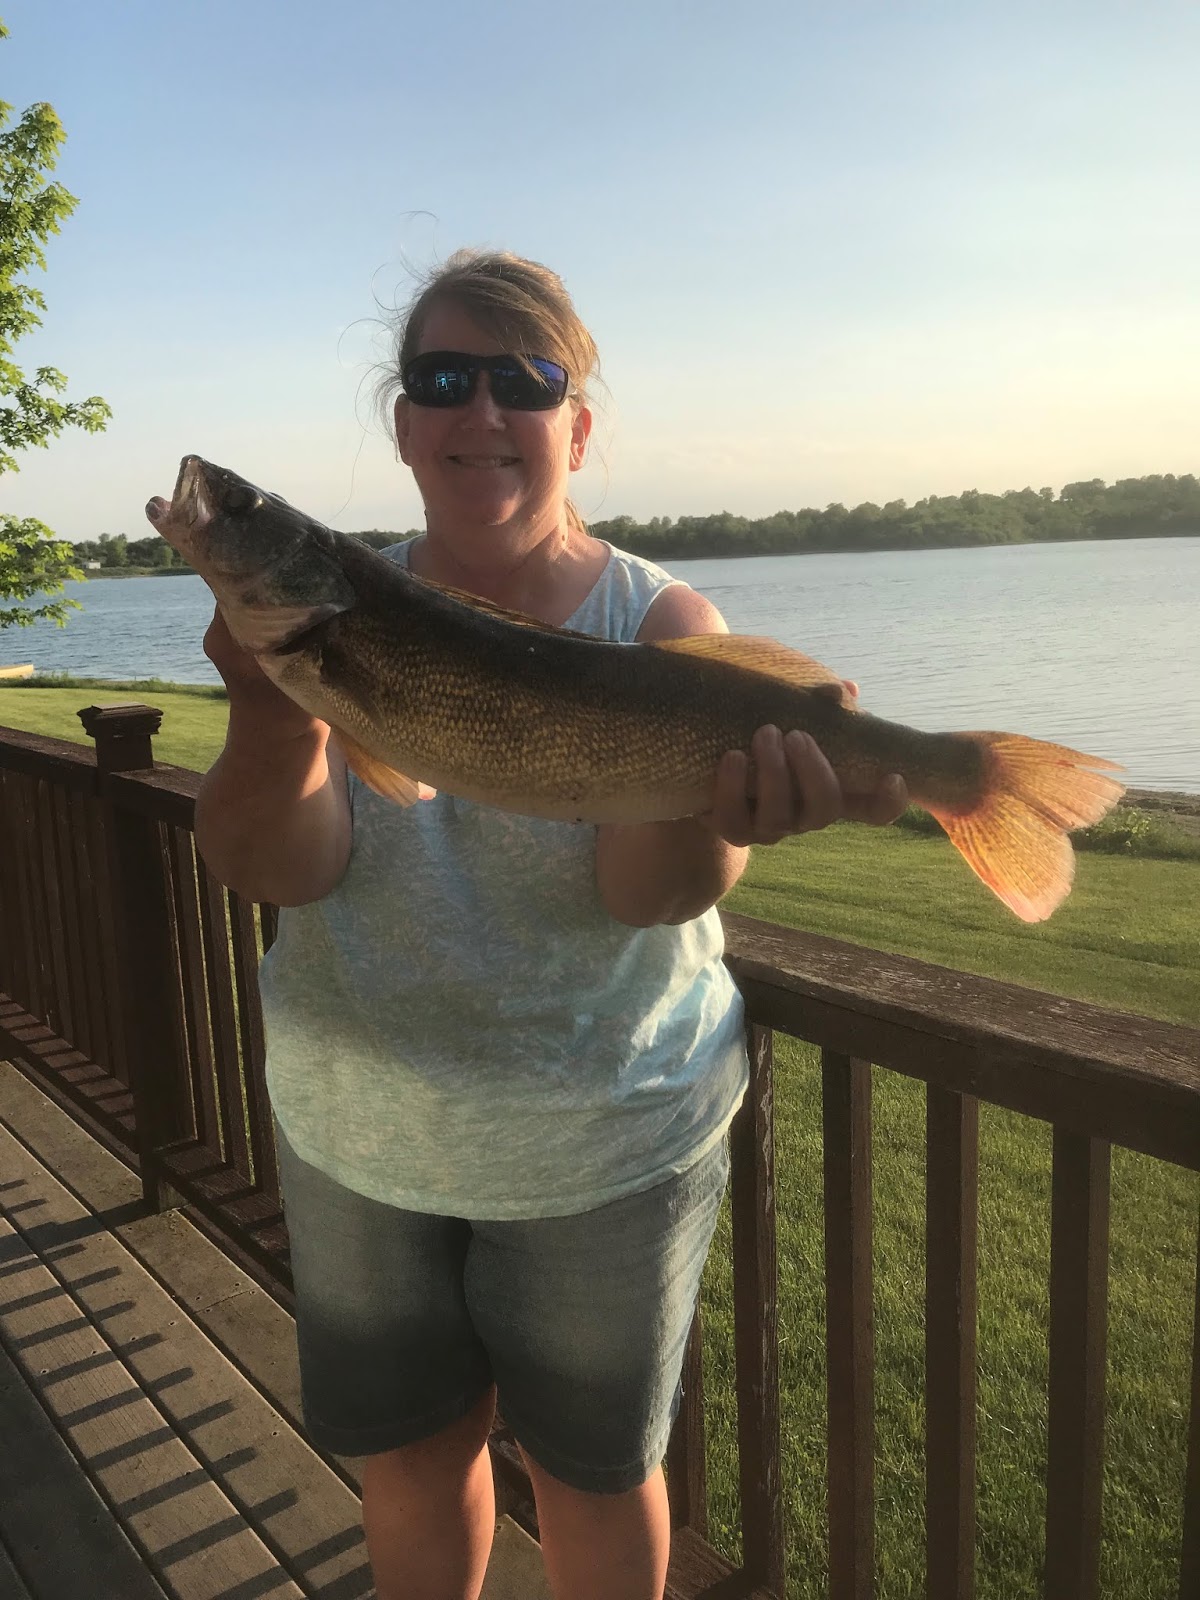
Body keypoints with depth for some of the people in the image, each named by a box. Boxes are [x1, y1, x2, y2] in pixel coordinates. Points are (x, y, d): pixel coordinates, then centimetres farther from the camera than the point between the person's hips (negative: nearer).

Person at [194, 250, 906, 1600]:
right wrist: (279, 720, -40)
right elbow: (269, 869, -19)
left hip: (602, 1145, -2)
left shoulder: (661, 624, -12)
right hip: (358, 1133, 3)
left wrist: (714, 800, -49)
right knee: (407, 1451, 22)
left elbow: (654, 888, -26)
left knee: (595, 1468, 19)